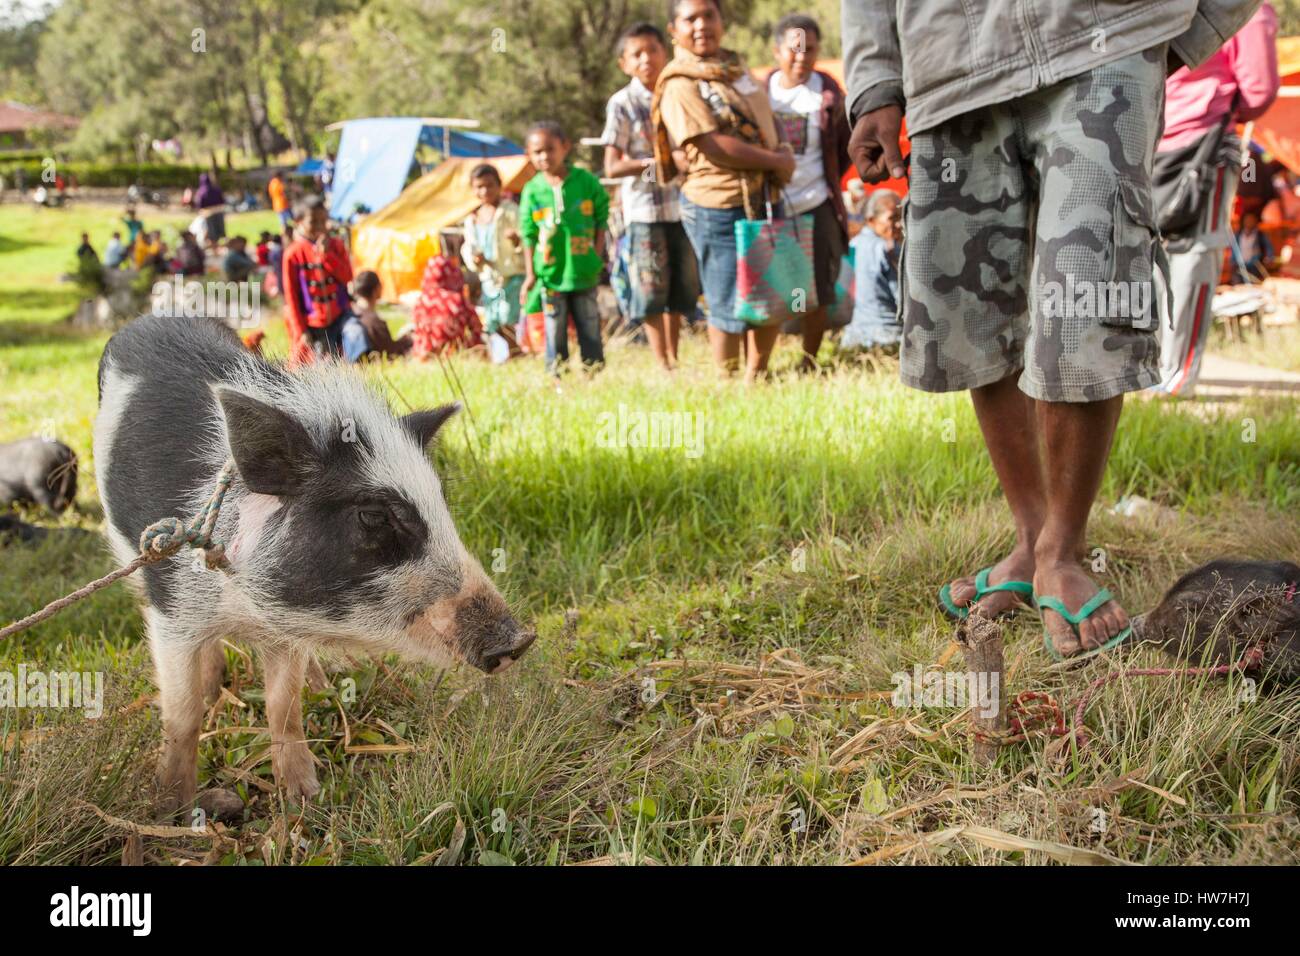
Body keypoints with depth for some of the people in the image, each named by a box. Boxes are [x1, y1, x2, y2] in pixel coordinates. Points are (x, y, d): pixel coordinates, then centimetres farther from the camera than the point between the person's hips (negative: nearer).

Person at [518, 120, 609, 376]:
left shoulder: (586, 181, -2)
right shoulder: (532, 190, -1)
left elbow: (601, 221, 4)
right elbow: (528, 235, 2)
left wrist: (597, 255, -4)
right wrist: (530, 274, -1)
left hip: (584, 271, 0)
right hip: (550, 273, 0)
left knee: (589, 328, 8)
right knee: (555, 332, 6)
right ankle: (556, 375, 13)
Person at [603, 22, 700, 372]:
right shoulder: (622, 104, -5)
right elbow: (612, 167, -8)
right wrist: (652, 163, -20)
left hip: (682, 205, 4)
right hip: (644, 209, -4)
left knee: (682, 288, 10)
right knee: (651, 289, -1)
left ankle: (674, 358, 21)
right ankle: (661, 364, 9)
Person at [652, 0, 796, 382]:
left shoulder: (735, 68, 13)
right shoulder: (679, 85, -12)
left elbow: (765, 123, 17)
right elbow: (714, 146, -20)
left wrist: (783, 155, -4)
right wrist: (775, 161, -14)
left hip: (765, 200, 8)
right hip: (719, 208, -8)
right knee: (731, 307, 0)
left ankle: (755, 378, 30)